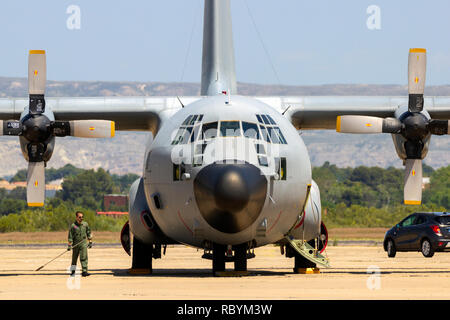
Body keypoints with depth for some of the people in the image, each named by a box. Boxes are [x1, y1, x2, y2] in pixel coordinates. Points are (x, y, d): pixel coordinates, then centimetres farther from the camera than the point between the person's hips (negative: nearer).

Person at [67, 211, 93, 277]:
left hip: (83, 244, 1)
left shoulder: (85, 224, 2)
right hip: (75, 244, -1)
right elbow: (70, 236, -7)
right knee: (74, 258, 12)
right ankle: (73, 271, 29)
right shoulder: (73, 226, -8)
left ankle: (84, 271, -16)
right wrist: (69, 245, -10)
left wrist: (90, 242, 13)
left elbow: (88, 234, 13)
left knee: (84, 257, -12)